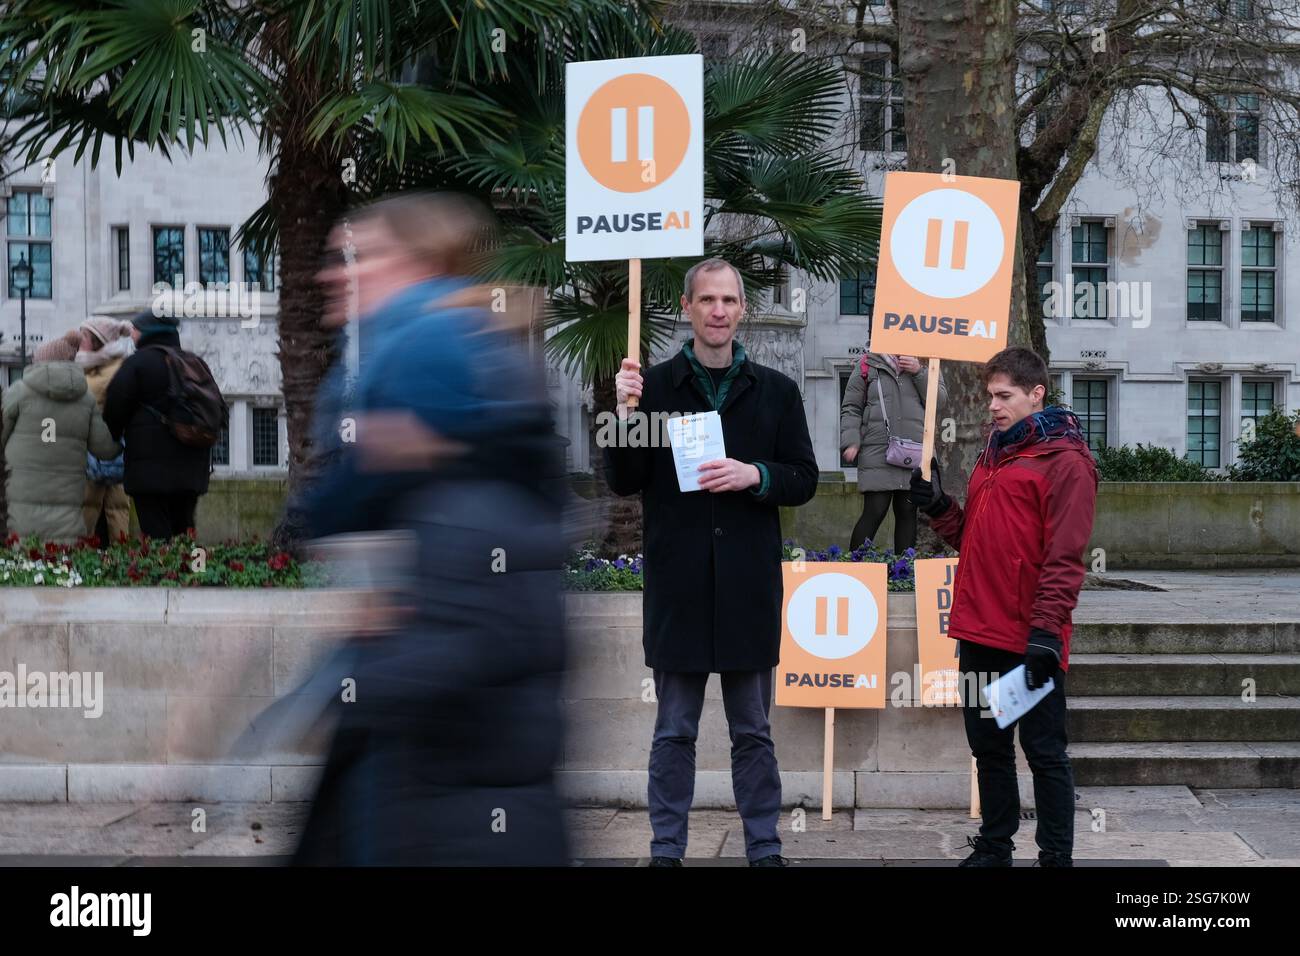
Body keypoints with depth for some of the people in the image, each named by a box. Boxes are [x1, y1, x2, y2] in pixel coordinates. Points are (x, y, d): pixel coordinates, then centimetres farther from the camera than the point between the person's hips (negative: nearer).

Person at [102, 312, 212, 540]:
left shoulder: (137, 362, -6)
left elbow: (115, 410, -7)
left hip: (152, 468, -6)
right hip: (192, 467, 6)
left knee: (156, 533, -7)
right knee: (183, 532, 12)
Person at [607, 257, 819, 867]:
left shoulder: (775, 391, 6)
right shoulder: (654, 386, 3)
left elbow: (804, 479, 6)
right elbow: (624, 483, 1)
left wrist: (755, 475, -13)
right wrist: (626, 415, -14)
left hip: (748, 584, 1)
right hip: (677, 582, -1)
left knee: (753, 731, 11)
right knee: (674, 731, 9)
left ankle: (764, 848, 21)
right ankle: (666, 849, 19)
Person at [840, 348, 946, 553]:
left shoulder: (924, 365, 12)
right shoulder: (867, 367, 7)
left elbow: (940, 399, 4)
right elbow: (851, 408, 5)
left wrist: (919, 373, -7)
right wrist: (851, 441, -7)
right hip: (876, 453, -3)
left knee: (907, 512, 6)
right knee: (874, 512, -8)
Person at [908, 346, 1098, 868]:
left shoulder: (1064, 461, -8)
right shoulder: (991, 457, 17)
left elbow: (1065, 556, -14)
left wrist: (1046, 630, -20)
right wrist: (939, 507, 3)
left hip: (1029, 640, -8)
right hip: (979, 631, 8)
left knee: (1044, 752, 2)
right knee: (989, 747, 16)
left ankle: (1056, 857, 11)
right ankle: (994, 847, 28)